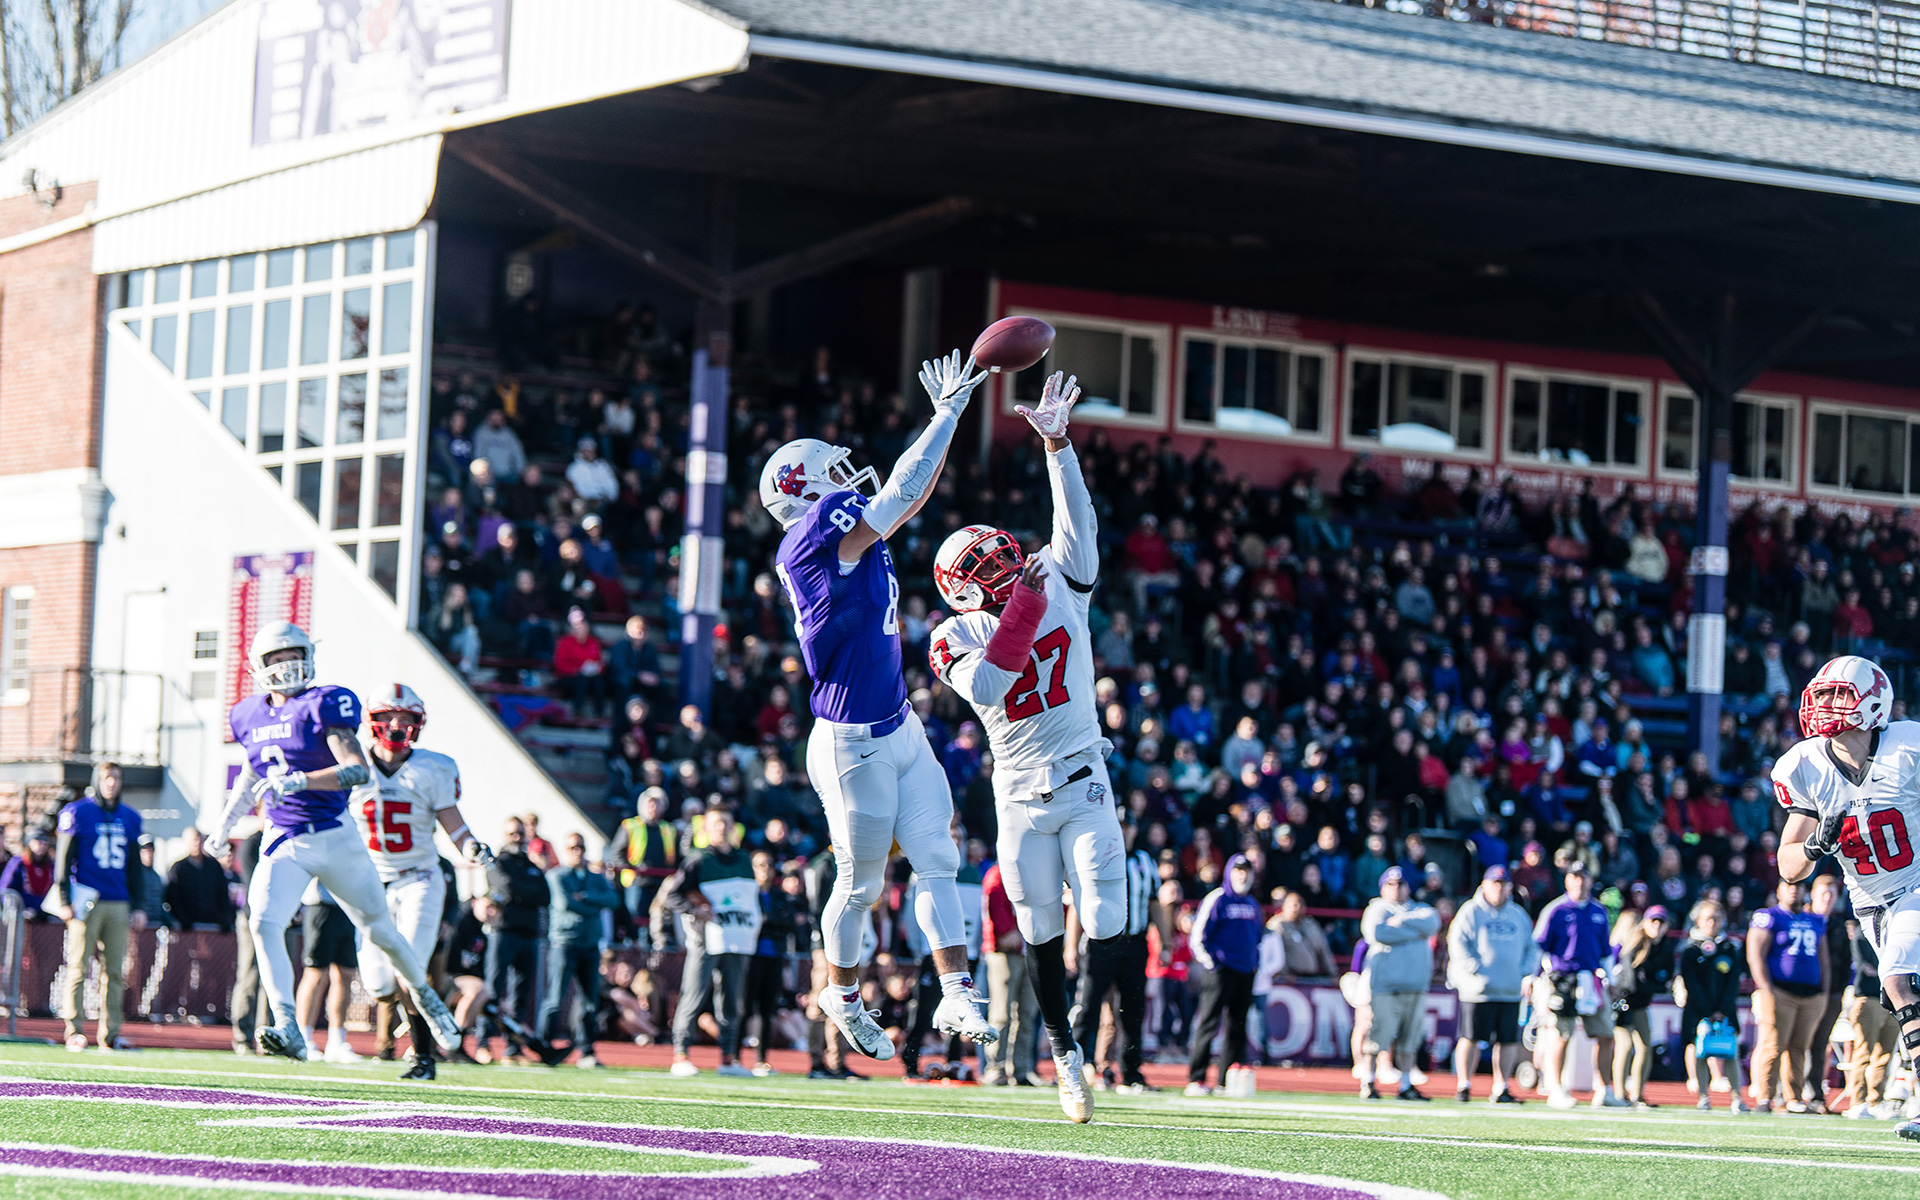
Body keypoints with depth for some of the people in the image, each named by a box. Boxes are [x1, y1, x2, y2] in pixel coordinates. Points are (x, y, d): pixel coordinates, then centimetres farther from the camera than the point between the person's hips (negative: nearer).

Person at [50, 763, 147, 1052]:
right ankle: (74, 1032, -2)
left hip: (119, 904, 5)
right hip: (86, 903, -5)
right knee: (78, 968, -5)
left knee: (114, 971, 2)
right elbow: (63, 859, -1)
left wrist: (139, 908, 14)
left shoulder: (130, 819, 14)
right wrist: (64, 902, -9)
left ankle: (110, 1034, 5)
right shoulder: (77, 813, 0)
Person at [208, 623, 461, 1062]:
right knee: (263, 923, -21)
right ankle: (289, 1033, -24)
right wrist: (227, 820, 21)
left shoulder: (323, 705, -12)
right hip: (283, 844, 3)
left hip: (334, 838, -3)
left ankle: (424, 996, 39)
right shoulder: (250, 717, 6)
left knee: (378, 929, 12)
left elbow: (358, 770, -23)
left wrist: (299, 781, -34)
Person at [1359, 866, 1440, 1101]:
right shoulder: (1377, 910, 6)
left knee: (1408, 1041, 7)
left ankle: (1406, 1086, 13)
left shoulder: (1419, 910, 18)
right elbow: (1378, 933, -15)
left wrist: (1401, 921, -11)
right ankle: (1367, 1084, -2)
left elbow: (1432, 922, -5)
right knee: (1377, 1037, -8)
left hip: (1415, 987, 4)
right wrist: (1416, 932, -6)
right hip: (1385, 984, -4)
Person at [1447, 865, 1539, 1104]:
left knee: (1508, 1040, 3)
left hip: (1511, 991, 4)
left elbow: (1531, 948, 21)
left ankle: (1501, 1088, 12)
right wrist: (1475, 971, -15)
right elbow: (1457, 944, -5)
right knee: (1471, 1038, -4)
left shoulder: (1519, 915, 17)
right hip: (1478, 990, -4)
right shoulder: (1471, 912, 1)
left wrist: (1526, 974, 4)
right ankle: (1463, 1085, 6)